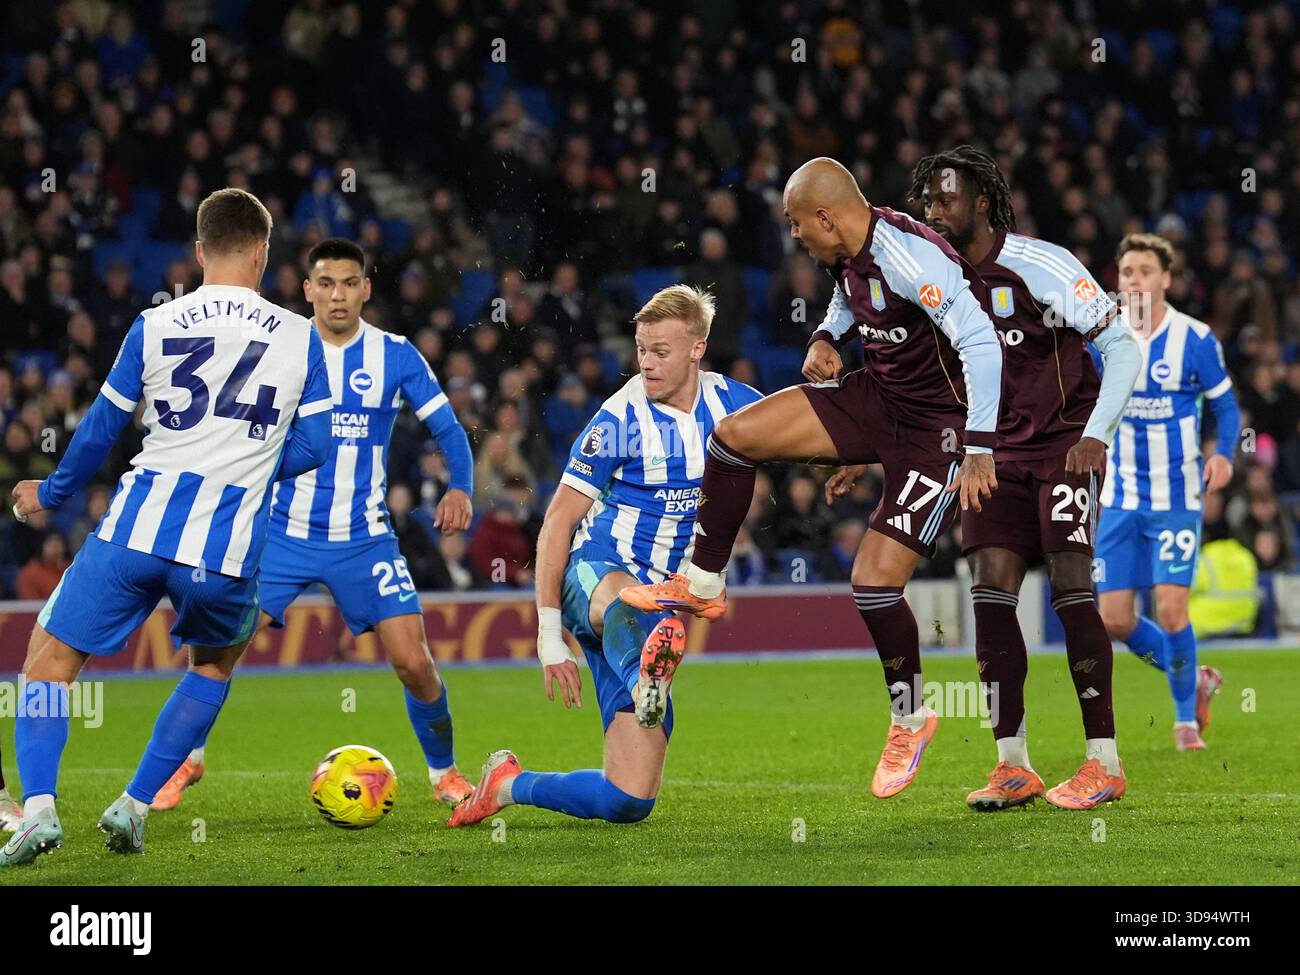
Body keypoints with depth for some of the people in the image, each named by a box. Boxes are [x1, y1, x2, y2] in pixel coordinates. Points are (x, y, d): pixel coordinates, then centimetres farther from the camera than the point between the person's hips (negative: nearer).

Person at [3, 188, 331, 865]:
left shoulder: (152, 327, 5)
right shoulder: (300, 338, 5)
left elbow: (99, 431, 11)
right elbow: (311, 448, 7)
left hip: (137, 526, -1)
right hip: (228, 549, 1)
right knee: (216, 663, 28)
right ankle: (133, 806, 18)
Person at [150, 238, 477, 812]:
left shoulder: (396, 356, -3)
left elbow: (448, 430, 0)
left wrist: (460, 488, -19)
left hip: (363, 540, 0)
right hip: (283, 532, 0)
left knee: (413, 663, -9)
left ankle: (444, 773, 15)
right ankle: (188, 760, 15)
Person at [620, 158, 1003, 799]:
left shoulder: (910, 260, -28)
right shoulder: (850, 253, 0)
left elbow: (982, 343, -34)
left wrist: (980, 452, -37)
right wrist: (827, 338, 4)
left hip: (937, 428, -9)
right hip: (876, 398, 9)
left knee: (875, 582, -14)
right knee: (735, 435, -1)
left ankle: (910, 718, 10)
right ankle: (701, 585, 16)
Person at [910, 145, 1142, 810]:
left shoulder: (1040, 266, -14)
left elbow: (1122, 347, -13)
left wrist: (1096, 436, -23)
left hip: (1066, 447, -6)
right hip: (1000, 455, 6)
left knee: (1070, 588, -13)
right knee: (990, 589, -6)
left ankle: (1104, 761, -7)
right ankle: (1012, 766, -3)